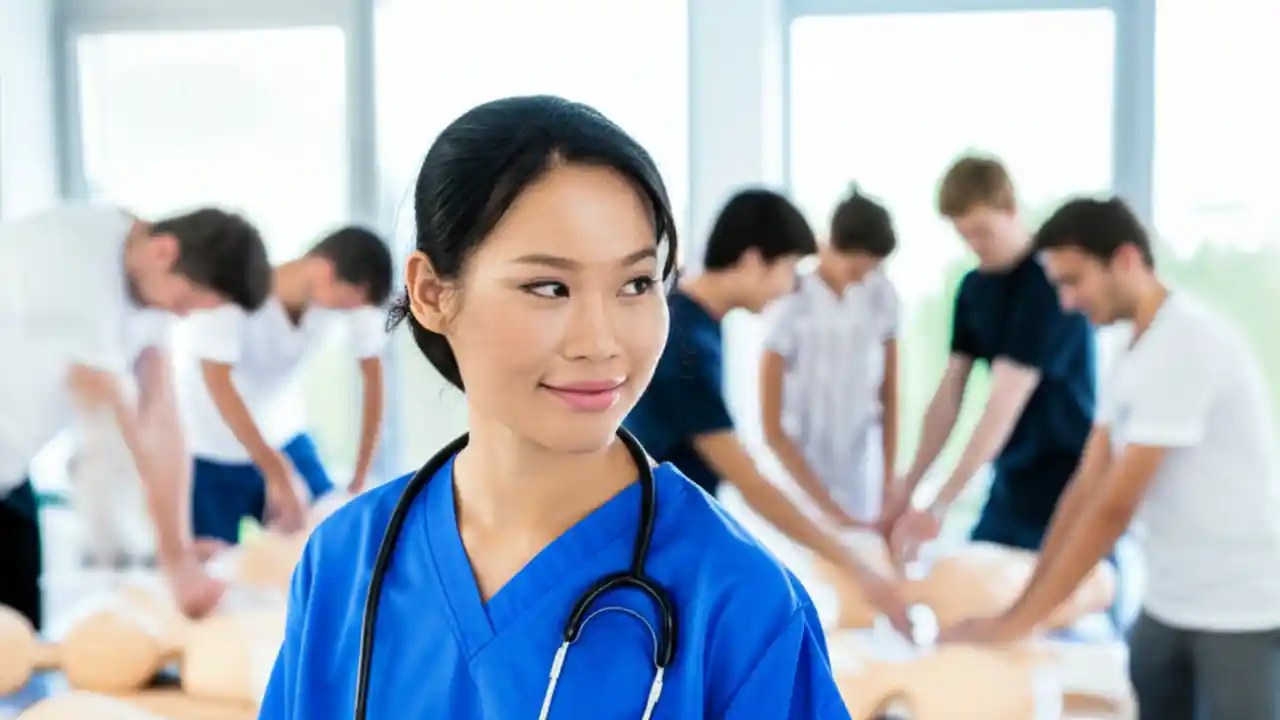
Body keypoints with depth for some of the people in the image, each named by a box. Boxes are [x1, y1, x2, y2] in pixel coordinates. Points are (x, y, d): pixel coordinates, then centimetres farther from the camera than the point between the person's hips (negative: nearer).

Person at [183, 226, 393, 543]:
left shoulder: (351, 295, -19)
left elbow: (373, 376, -11)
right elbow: (217, 383, -33)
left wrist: (361, 478, -13)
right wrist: (275, 472, -37)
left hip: (285, 438, 4)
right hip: (216, 452, -4)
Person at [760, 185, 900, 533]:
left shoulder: (883, 296, -4)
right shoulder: (791, 306, -14)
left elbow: (888, 396, 6)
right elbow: (773, 430, -12)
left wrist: (889, 484, 1)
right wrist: (829, 508, -14)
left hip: (862, 478, 3)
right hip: (801, 480, -3)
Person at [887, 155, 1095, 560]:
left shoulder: (1050, 284, -18)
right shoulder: (973, 287, 5)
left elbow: (1003, 407, -25)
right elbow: (949, 393, 6)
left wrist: (939, 508, -29)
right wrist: (908, 486, -2)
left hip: (1069, 486, -7)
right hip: (1010, 484, 7)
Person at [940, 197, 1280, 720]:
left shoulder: (1186, 344, -20)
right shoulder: (1136, 354, 9)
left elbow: (1115, 507, -22)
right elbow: (1087, 488, 6)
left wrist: (1016, 622, -20)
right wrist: (1024, 607, 1)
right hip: (1168, 605, 8)